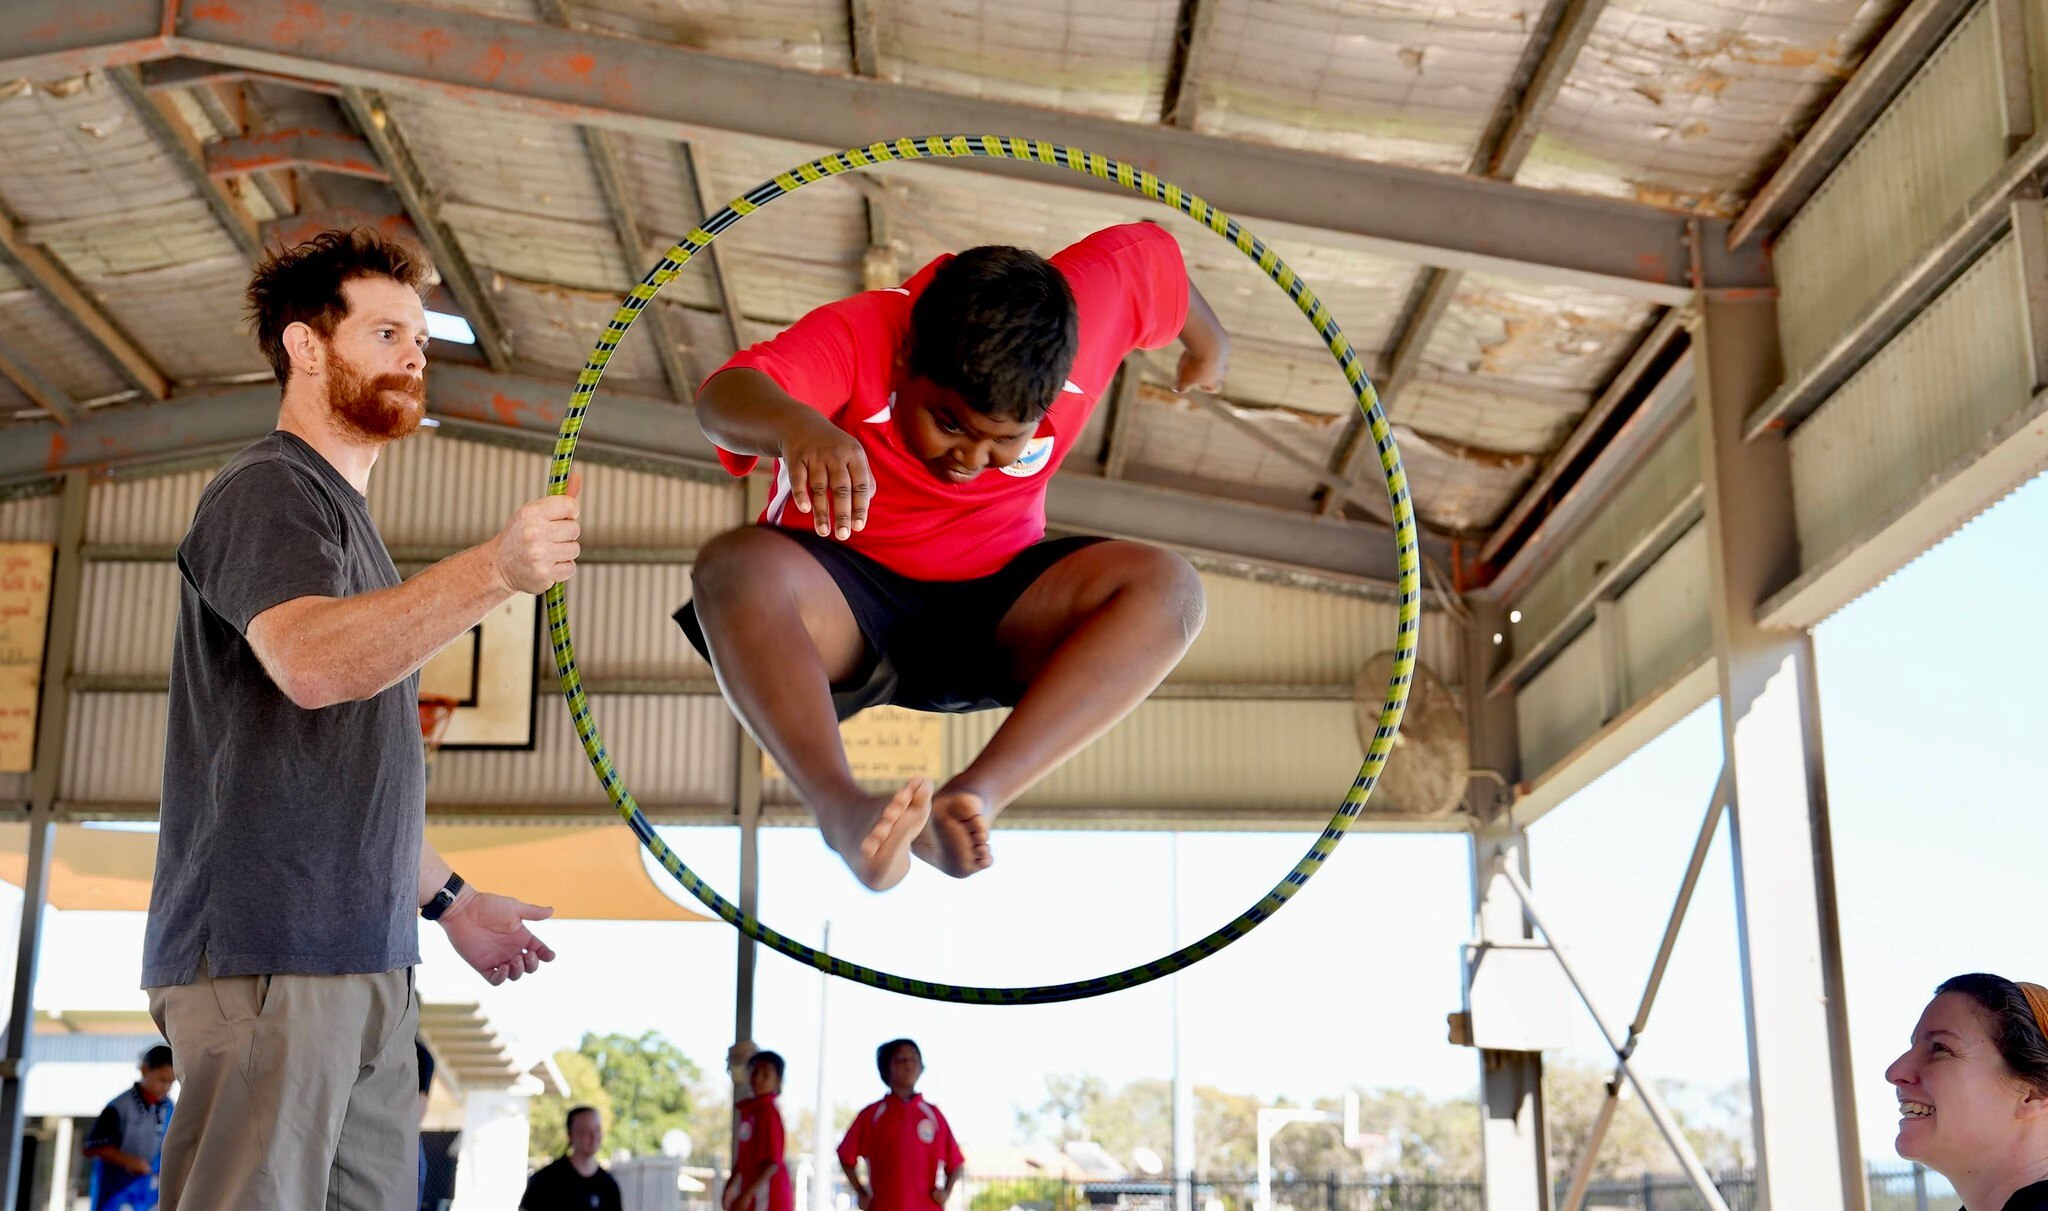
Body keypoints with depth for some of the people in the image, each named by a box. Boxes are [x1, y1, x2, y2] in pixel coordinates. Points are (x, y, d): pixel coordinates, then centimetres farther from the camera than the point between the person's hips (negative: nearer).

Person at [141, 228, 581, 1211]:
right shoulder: (269, 490, -5)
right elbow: (312, 662, -26)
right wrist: (493, 571, -37)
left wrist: (446, 897, 25)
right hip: (266, 955, -9)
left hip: (363, 961, 9)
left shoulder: (339, 511, 25)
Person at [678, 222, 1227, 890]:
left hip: (991, 613, 3)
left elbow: (1149, 249, 9)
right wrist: (796, 425, -65)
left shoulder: (1081, 311, -13)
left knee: (1166, 588, -25)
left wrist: (1208, 342, 28)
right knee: (735, 568, -36)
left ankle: (976, 794, -38)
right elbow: (724, 395, -42)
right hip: (843, 606, -3)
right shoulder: (855, 334, -22)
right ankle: (842, 807, -52)